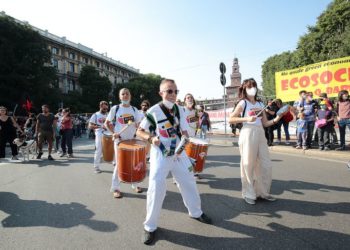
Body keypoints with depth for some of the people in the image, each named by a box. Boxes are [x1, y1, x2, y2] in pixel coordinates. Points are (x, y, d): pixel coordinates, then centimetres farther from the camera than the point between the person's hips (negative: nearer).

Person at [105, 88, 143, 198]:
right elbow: (107, 123, 2)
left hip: (132, 140, 3)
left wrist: (136, 132, -7)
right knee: (119, 163, 0)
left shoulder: (134, 109, 5)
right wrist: (114, 132, -11)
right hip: (119, 140, -3)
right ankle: (115, 188, 12)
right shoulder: (115, 108, -3)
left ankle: (135, 184, 27)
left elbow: (139, 124, 12)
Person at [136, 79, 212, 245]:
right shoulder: (153, 111, -11)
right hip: (160, 154, -4)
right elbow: (139, 131, -5)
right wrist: (151, 138, -25)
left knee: (189, 182, 13)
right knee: (156, 188, -10)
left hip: (178, 153, 5)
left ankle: (196, 212, 39)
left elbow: (185, 132, 4)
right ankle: (150, 226, 9)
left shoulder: (179, 110, 2)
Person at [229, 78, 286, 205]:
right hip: (248, 134, -6)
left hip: (260, 134, 6)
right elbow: (230, 119, -9)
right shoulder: (243, 103, -2)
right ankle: (248, 194, 15)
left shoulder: (260, 104, 15)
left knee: (265, 164, 8)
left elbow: (265, 123, 14)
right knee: (248, 165, 1)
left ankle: (263, 192, 25)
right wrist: (247, 119, -17)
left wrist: (277, 119, -3)